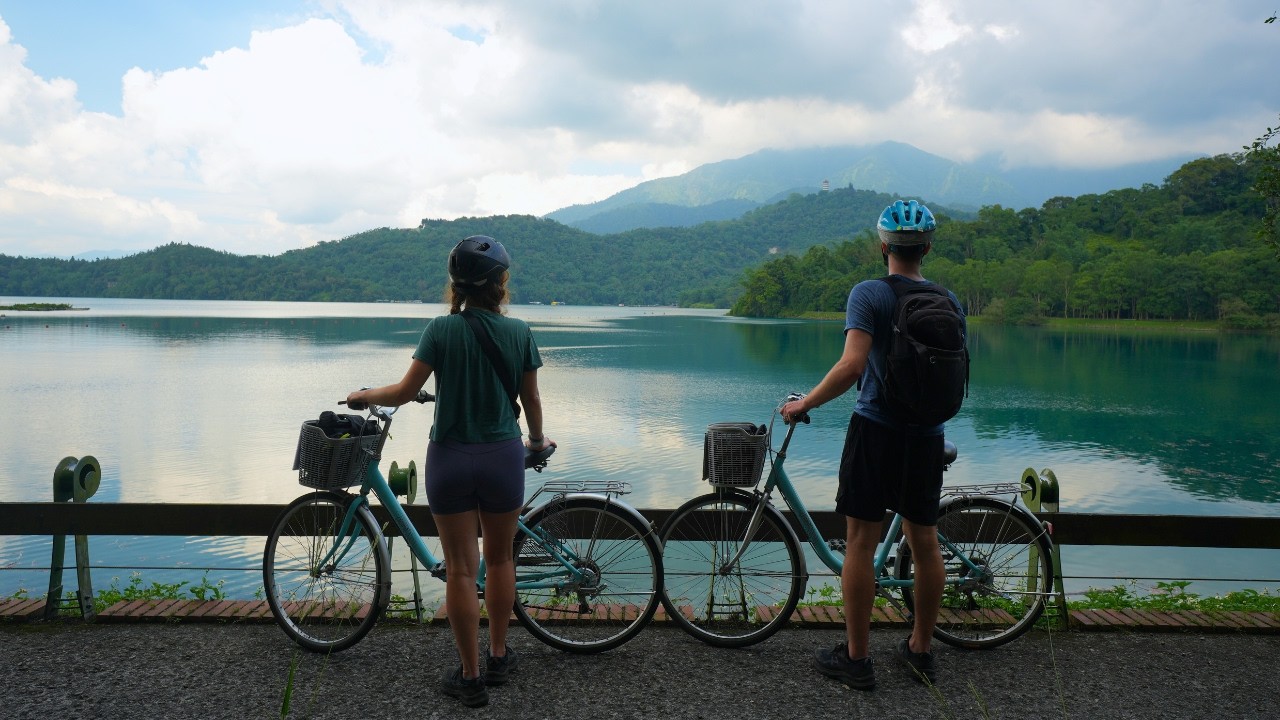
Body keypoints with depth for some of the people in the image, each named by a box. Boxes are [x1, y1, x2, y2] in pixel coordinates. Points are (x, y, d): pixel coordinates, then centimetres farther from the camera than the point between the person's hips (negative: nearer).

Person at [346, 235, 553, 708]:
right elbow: (531, 398, 4)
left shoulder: (442, 330, -9)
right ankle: (498, 657, 31)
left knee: (461, 569, 7)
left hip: (450, 459, -1)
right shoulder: (519, 332, -4)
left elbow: (406, 391, -8)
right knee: (499, 559, 19)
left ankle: (470, 677, 15)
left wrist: (364, 396, 11)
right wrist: (537, 440, 22)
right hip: (503, 457, 2)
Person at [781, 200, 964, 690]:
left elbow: (851, 365, -23)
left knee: (860, 542, 3)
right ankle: (920, 650, 26)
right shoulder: (949, 300, 7)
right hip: (928, 435, 5)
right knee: (924, 543, 13)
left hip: (876, 429, -5)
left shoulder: (869, 294, -10)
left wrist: (804, 404, -12)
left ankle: (856, 659, 10)